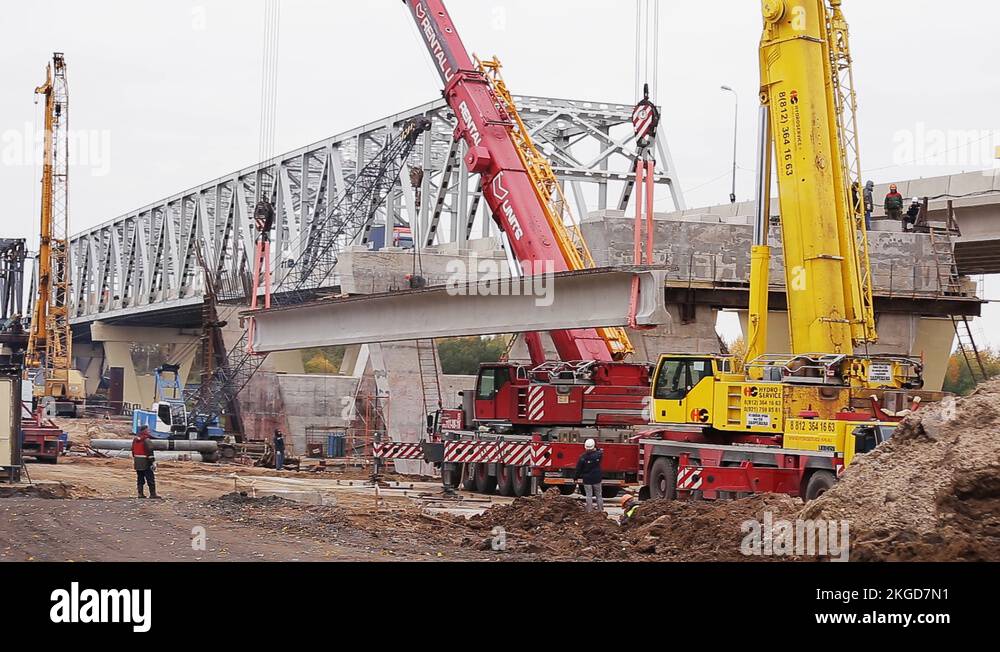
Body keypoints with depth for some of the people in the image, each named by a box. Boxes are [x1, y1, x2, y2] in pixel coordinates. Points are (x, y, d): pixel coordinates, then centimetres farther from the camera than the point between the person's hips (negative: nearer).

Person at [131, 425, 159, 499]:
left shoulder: (135, 439, 10)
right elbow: (149, 452, -19)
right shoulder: (146, 440, -16)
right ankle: (152, 494, -3)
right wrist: (153, 462, -17)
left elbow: (133, 451, 17)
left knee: (140, 478, 13)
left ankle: (140, 493, 13)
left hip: (137, 462, 8)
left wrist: (134, 460, 24)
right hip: (145, 462, -8)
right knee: (150, 478, -2)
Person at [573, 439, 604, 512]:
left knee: (589, 496, 4)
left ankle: (589, 511, 3)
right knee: (599, 495, 12)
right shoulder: (598, 454, -10)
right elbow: (601, 451, 18)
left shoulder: (583, 457, -14)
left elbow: (578, 468, -7)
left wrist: (575, 477, 4)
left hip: (587, 479, -2)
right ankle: (601, 510, 15)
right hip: (597, 478, 2)